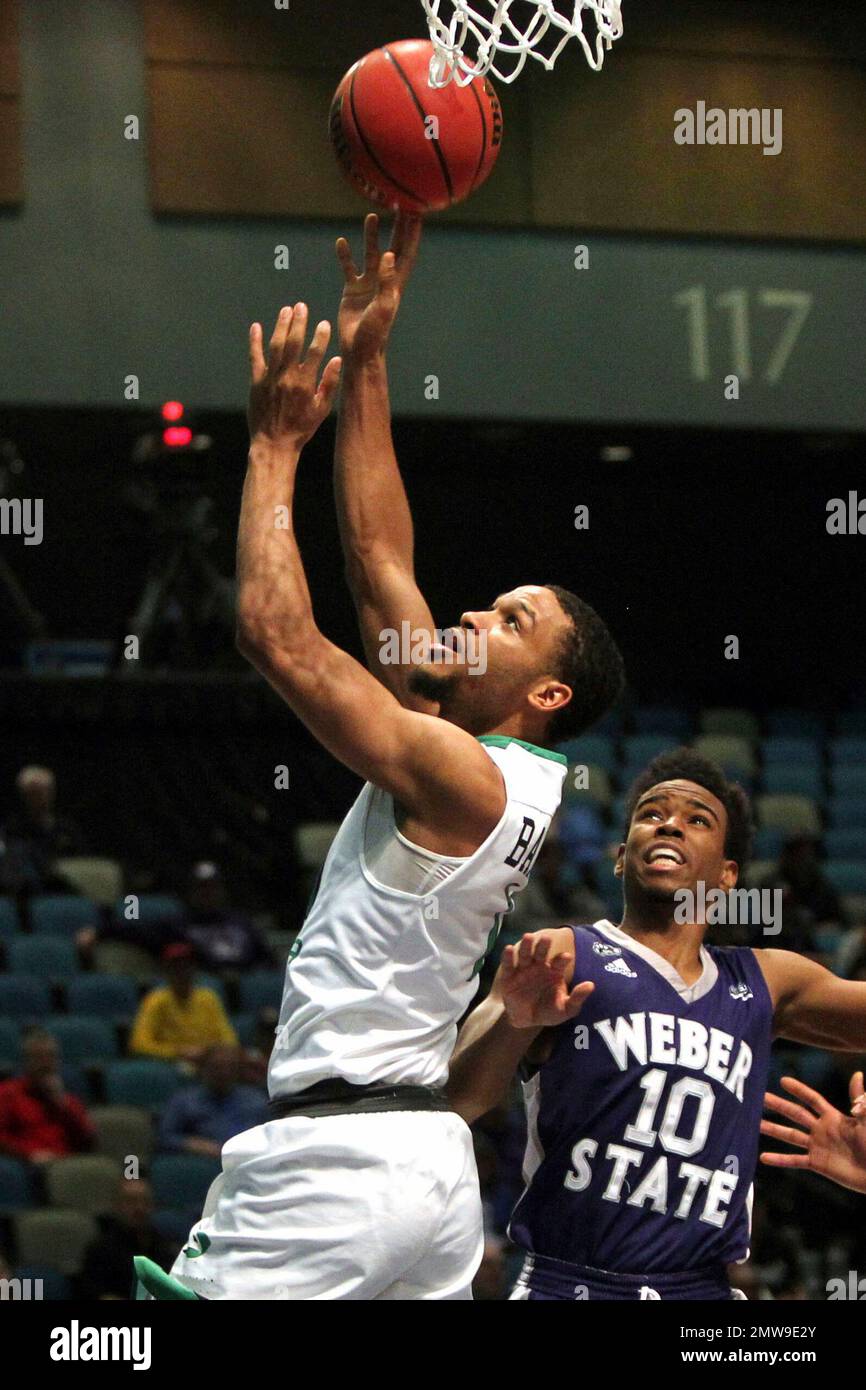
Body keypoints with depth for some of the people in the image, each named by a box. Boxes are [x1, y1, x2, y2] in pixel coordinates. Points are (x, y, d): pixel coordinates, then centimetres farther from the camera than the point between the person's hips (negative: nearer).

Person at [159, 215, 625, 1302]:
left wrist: (276, 445, -7)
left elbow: (275, 634, -17)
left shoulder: (457, 773, -11)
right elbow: (379, 562, 18)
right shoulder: (501, 771, 14)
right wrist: (366, 361, 17)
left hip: (334, 1160, -10)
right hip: (432, 1165, 10)